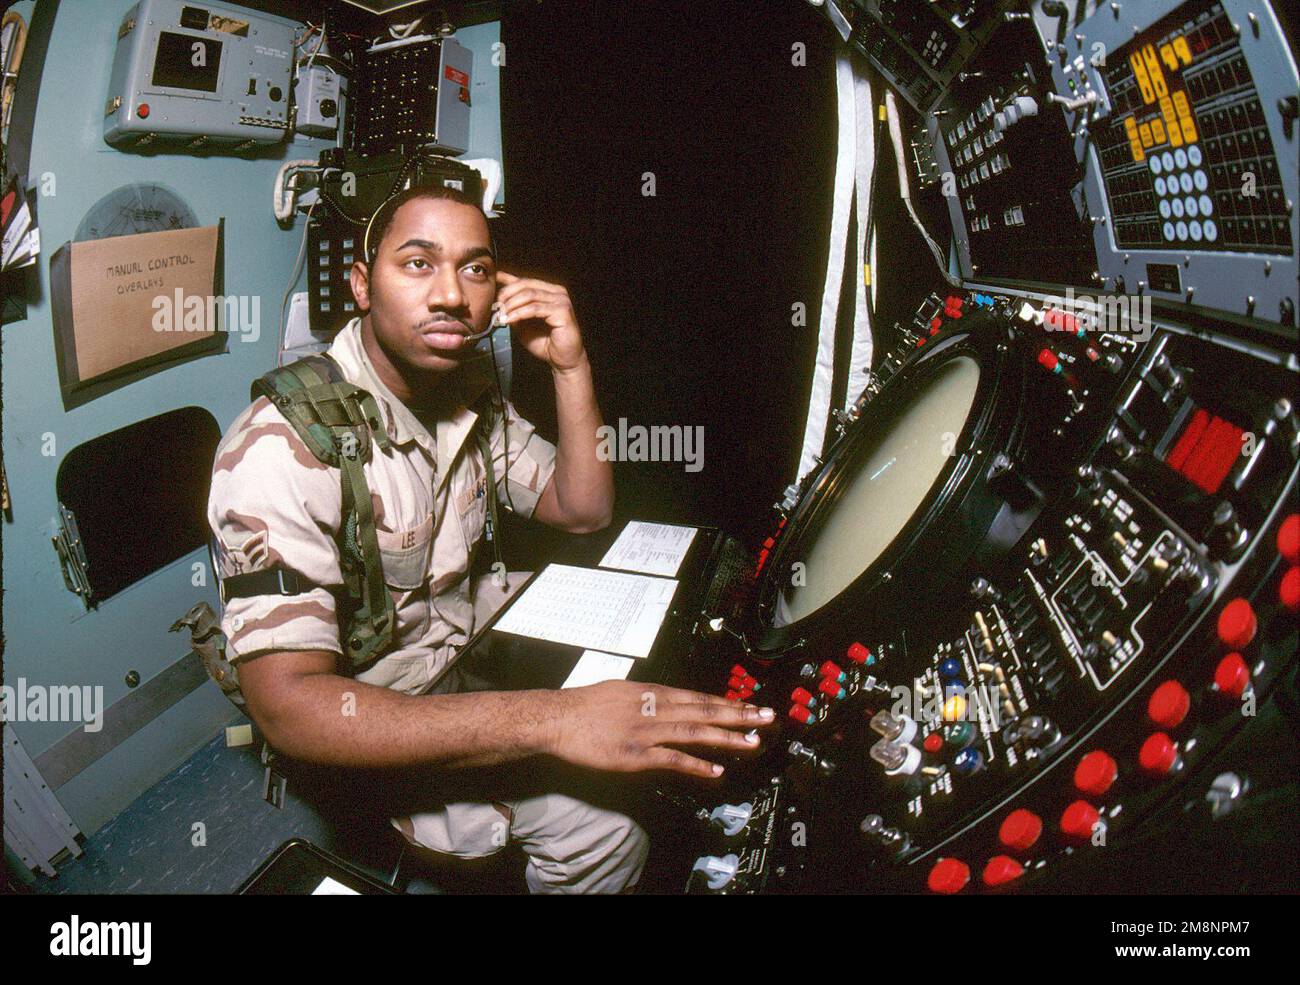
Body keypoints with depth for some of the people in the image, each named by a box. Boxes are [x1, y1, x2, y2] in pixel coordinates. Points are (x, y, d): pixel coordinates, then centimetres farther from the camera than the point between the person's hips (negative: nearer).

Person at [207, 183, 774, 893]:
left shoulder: (466, 395, -3)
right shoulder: (282, 446, -30)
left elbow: (582, 510, 2)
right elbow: (290, 708, -37)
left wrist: (571, 366, -15)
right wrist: (553, 719, -45)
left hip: (462, 642, 8)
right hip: (365, 725, -8)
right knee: (603, 821, -21)